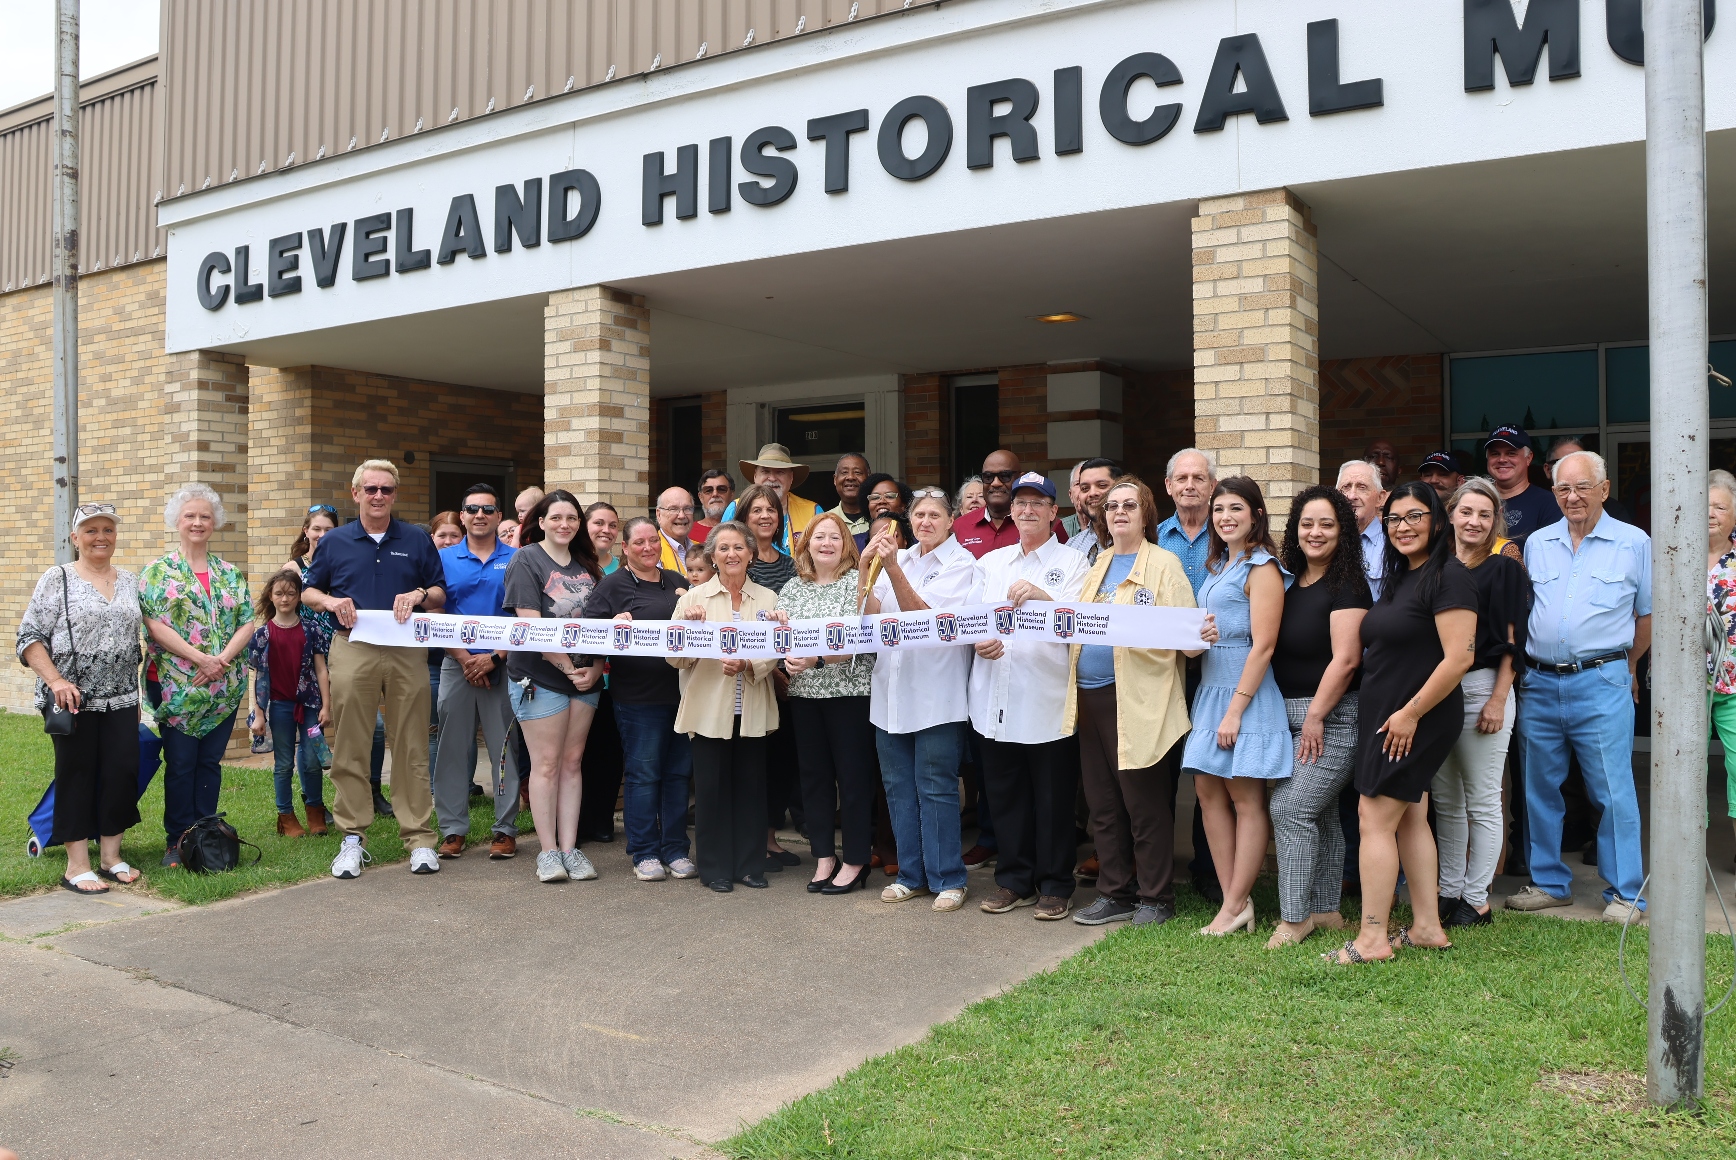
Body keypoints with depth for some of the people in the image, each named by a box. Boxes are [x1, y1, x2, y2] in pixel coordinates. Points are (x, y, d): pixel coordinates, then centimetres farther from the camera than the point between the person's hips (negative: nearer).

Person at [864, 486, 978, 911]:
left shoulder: (961, 564, -4)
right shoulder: (898, 558, 12)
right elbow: (870, 615, 3)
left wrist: (892, 568, -22)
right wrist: (866, 568, -10)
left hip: (936, 693, -6)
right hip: (891, 690, 6)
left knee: (936, 788, -2)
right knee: (898, 786, 11)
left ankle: (948, 878, 10)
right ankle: (912, 874, 23)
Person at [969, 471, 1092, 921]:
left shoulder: (1073, 562, 3)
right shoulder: (990, 563, 16)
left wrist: (1043, 597, -26)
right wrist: (977, 641, -8)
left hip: (1049, 698, -4)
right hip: (996, 698, 4)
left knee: (1054, 797, 3)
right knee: (1006, 795, 10)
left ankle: (1055, 885, 16)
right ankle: (1014, 880, 23)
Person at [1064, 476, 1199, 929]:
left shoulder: (1164, 564, -1)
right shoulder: (1096, 564, 19)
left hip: (1138, 700, -6)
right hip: (1090, 698, 7)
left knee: (1144, 804, 1)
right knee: (1103, 804, 12)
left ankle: (1155, 899, 14)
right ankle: (1114, 894, 24)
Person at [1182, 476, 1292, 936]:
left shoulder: (1262, 567, -10)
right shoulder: (1217, 565, 16)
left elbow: (1263, 646, -16)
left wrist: (1235, 710, -18)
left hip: (1247, 691, -9)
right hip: (1210, 687, 9)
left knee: (1245, 798, -1)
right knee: (1208, 790, 6)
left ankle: (1235, 906, 5)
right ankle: (1233, 900, 12)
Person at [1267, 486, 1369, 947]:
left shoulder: (1347, 585, -11)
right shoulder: (1291, 582, 12)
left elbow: (1345, 658, -18)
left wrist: (1316, 715, -17)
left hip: (1332, 718, -8)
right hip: (1294, 715, 8)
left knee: (1290, 809, -10)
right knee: (1319, 813, 13)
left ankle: (1294, 917, 0)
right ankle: (1326, 910, 22)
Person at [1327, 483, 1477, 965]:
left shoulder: (1448, 576, -15)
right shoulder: (1399, 578, 14)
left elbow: (1458, 657, -22)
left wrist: (1410, 713, -20)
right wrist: (1395, 714, 15)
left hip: (1417, 721, -9)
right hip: (1385, 717, 9)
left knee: (1375, 819, -8)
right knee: (1410, 819, 12)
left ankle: (1372, 938, -2)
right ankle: (1427, 926, 21)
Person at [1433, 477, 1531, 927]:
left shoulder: (1504, 569, -2)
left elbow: (1511, 641, -7)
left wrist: (1498, 700, -14)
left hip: (1482, 687, -5)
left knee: (1482, 801, 1)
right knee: (1445, 800, 11)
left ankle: (1476, 899, 10)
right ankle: (1448, 891, 21)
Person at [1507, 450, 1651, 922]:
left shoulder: (1634, 543, 2)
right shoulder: (1537, 544, 10)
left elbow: (1648, 613, 8)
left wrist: (1626, 666, 11)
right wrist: (1525, 667, 11)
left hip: (1601, 685, -4)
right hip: (1539, 684, 4)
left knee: (1613, 791, -1)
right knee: (1540, 789, 10)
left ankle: (1624, 893, 11)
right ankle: (1550, 883, 22)